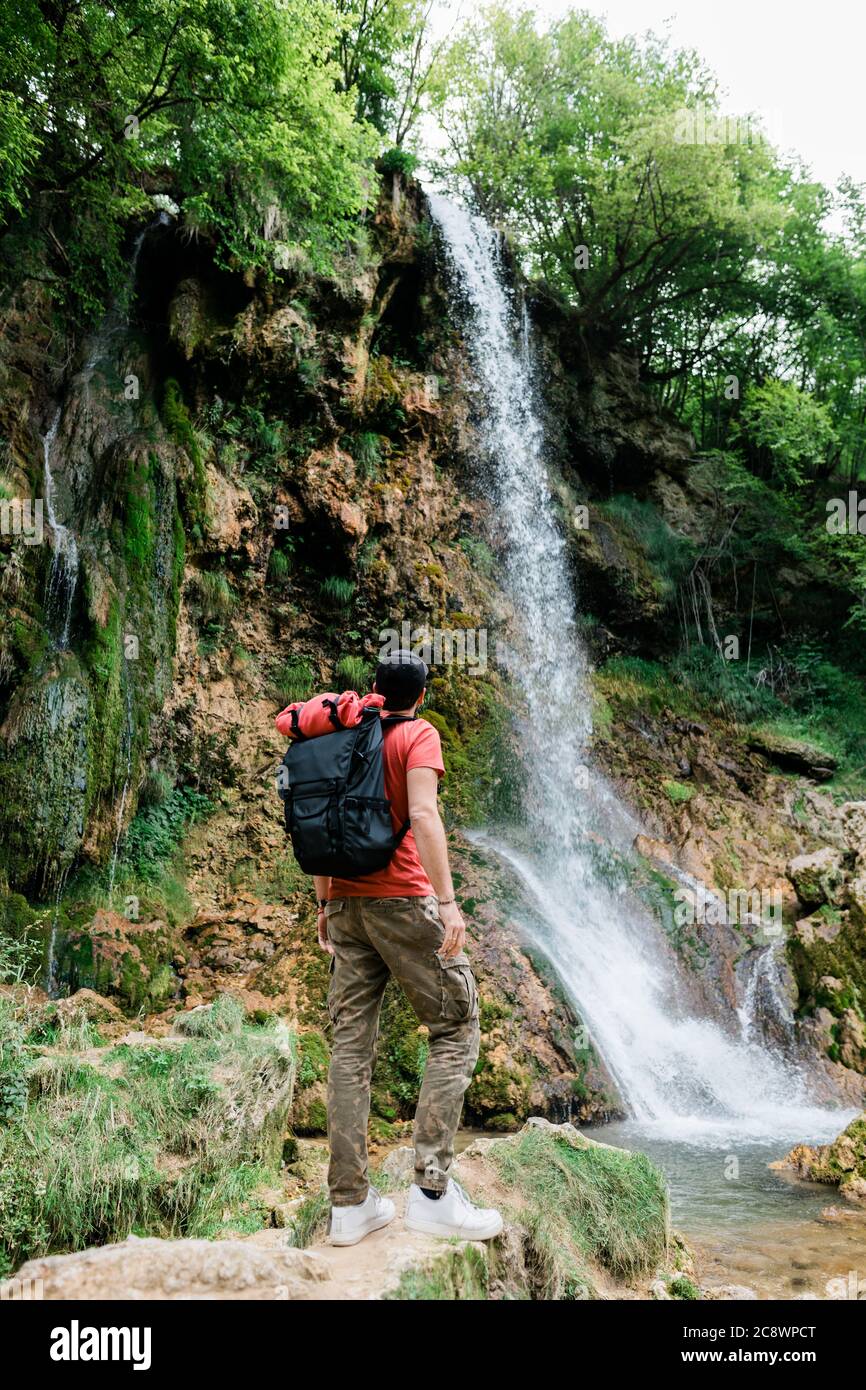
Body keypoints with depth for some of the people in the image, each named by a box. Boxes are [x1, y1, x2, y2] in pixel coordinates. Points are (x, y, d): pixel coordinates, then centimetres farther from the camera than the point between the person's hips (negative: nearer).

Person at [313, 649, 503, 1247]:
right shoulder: (418, 735, -3)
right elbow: (422, 814, -18)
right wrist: (448, 900, -22)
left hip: (346, 903, 7)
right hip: (401, 899, -6)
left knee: (351, 1044, 6)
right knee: (455, 1030, 2)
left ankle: (350, 1203, 9)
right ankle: (432, 1188, -4)